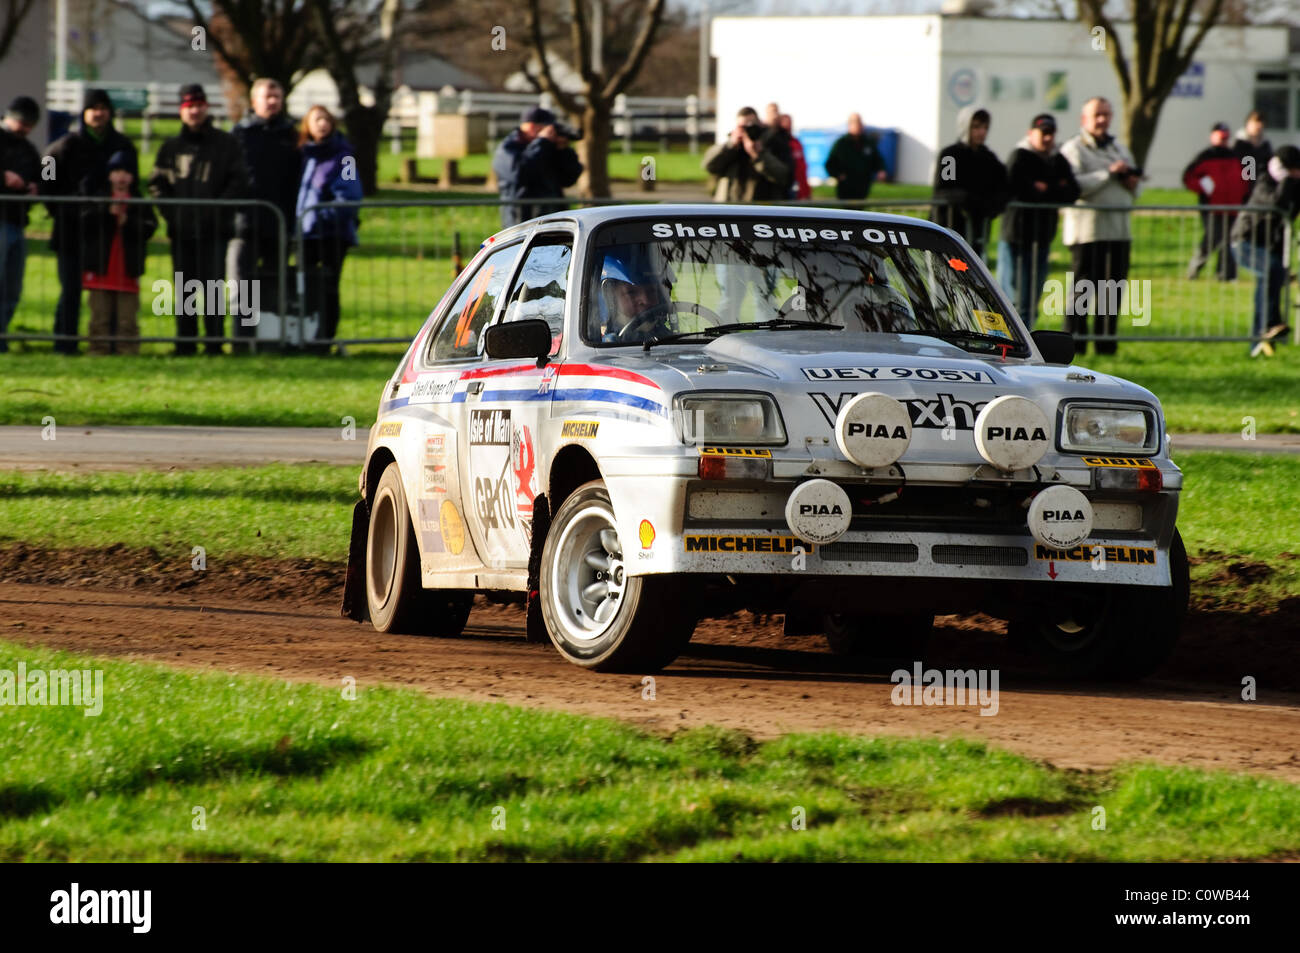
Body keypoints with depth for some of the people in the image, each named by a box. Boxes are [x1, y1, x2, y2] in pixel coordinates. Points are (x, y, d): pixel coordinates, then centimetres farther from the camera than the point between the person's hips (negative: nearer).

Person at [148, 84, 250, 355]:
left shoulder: (225, 144, 5)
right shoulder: (171, 147, 14)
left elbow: (238, 182, 0)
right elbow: (156, 183, 12)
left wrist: (217, 209, -11)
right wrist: (171, 210, -3)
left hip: (214, 230, -3)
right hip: (181, 231, 3)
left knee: (213, 287, -7)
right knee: (185, 289, 4)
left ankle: (214, 341, -4)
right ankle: (185, 341, 8)